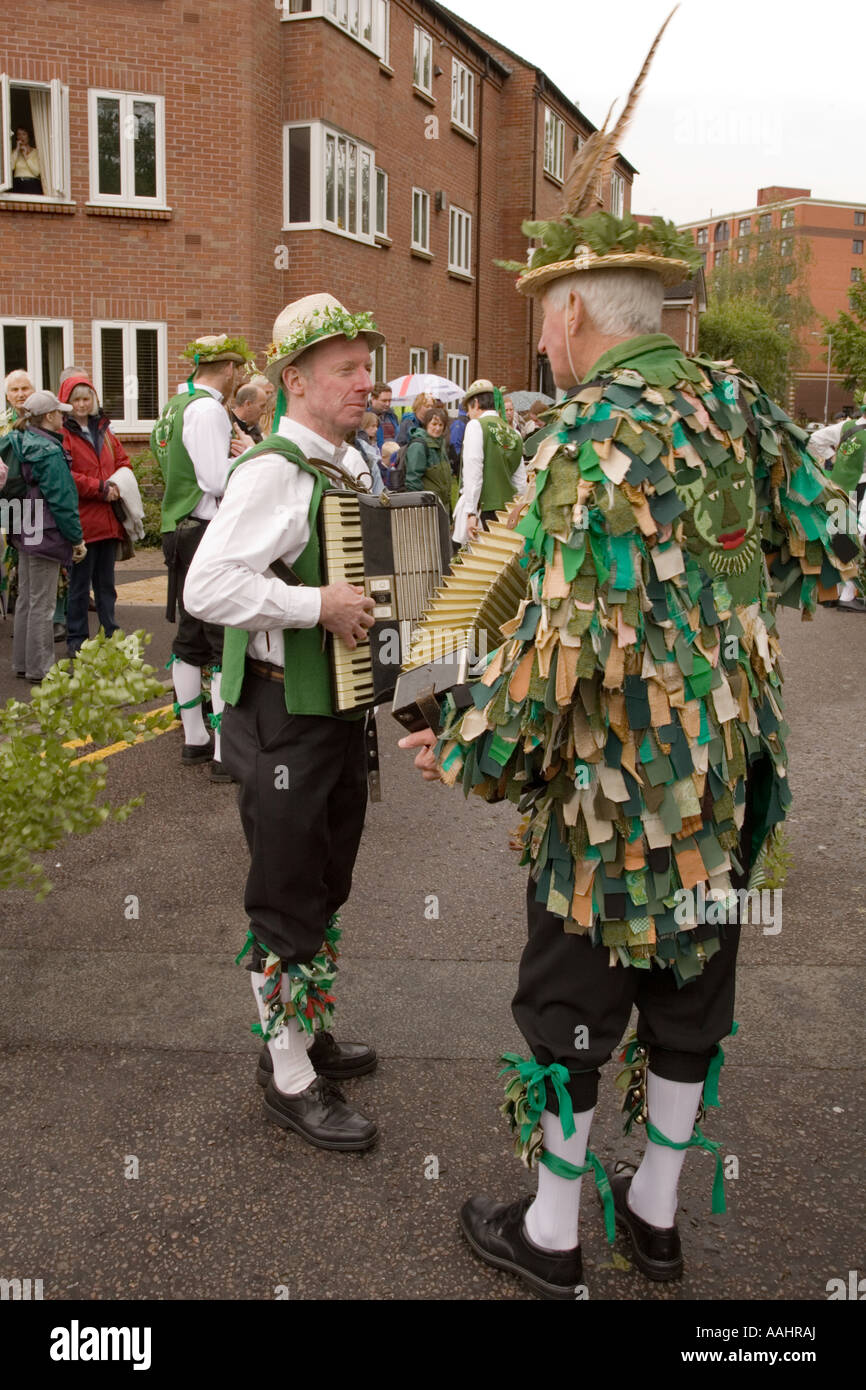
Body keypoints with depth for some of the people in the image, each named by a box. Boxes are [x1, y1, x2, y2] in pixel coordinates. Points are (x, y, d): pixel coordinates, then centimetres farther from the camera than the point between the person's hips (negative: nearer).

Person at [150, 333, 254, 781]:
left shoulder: (175, 407, 16)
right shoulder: (207, 409, -14)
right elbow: (218, 481, -21)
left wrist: (236, 454, 3)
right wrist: (248, 455, -5)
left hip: (180, 533, 10)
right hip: (209, 534, -10)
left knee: (191, 640, 14)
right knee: (228, 643, -7)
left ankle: (195, 739, 24)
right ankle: (227, 753, -6)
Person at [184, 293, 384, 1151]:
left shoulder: (351, 467, 10)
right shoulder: (273, 471, -18)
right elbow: (207, 586, -29)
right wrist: (319, 605, -28)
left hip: (341, 706, 9)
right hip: (282, 718, -9)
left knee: (326, 885, 20)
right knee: (288, 900, 3)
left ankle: (304, 1029, 39)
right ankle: (289, 1080, 18)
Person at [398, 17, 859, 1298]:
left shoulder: (595, 440, -19)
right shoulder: (738, 404, 4)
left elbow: (567, 639, -25)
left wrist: (473, 754, -13)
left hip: (619, 786, -7)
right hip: (734, 776, 8)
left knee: (567, 1004, 10)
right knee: (691, 992, 19)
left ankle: (549, 1234, 28)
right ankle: (657, 1211, 38)